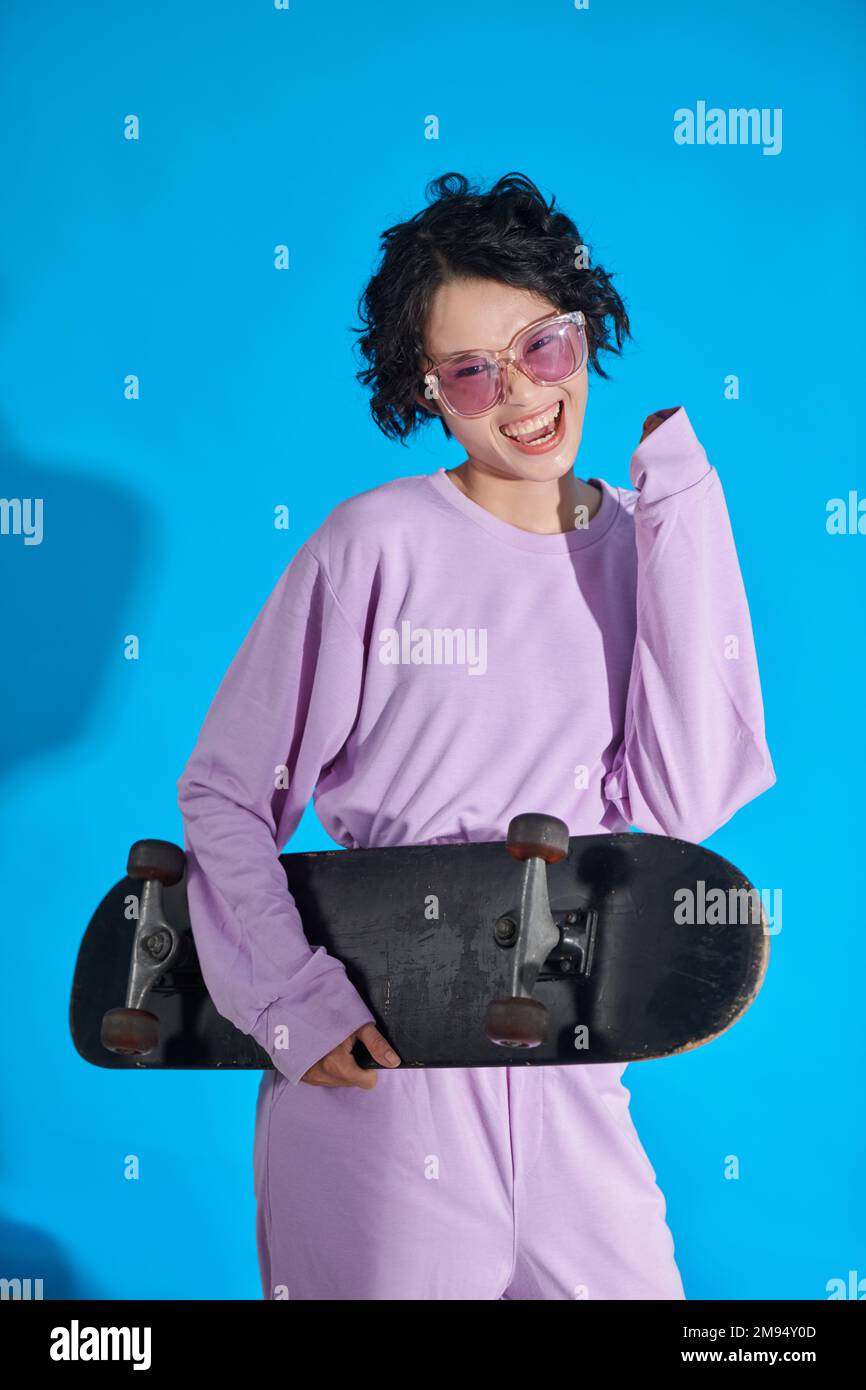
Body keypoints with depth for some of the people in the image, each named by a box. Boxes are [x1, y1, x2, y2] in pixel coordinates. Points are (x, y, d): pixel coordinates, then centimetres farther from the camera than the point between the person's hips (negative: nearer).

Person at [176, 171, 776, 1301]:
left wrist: (682, 515, -12)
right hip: (371, 1069, -3)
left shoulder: (648, 549, 2)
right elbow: (225, 794, -4)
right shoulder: (381, 543, -9)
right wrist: (294, 1001, -16)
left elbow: (677, 805, -11)